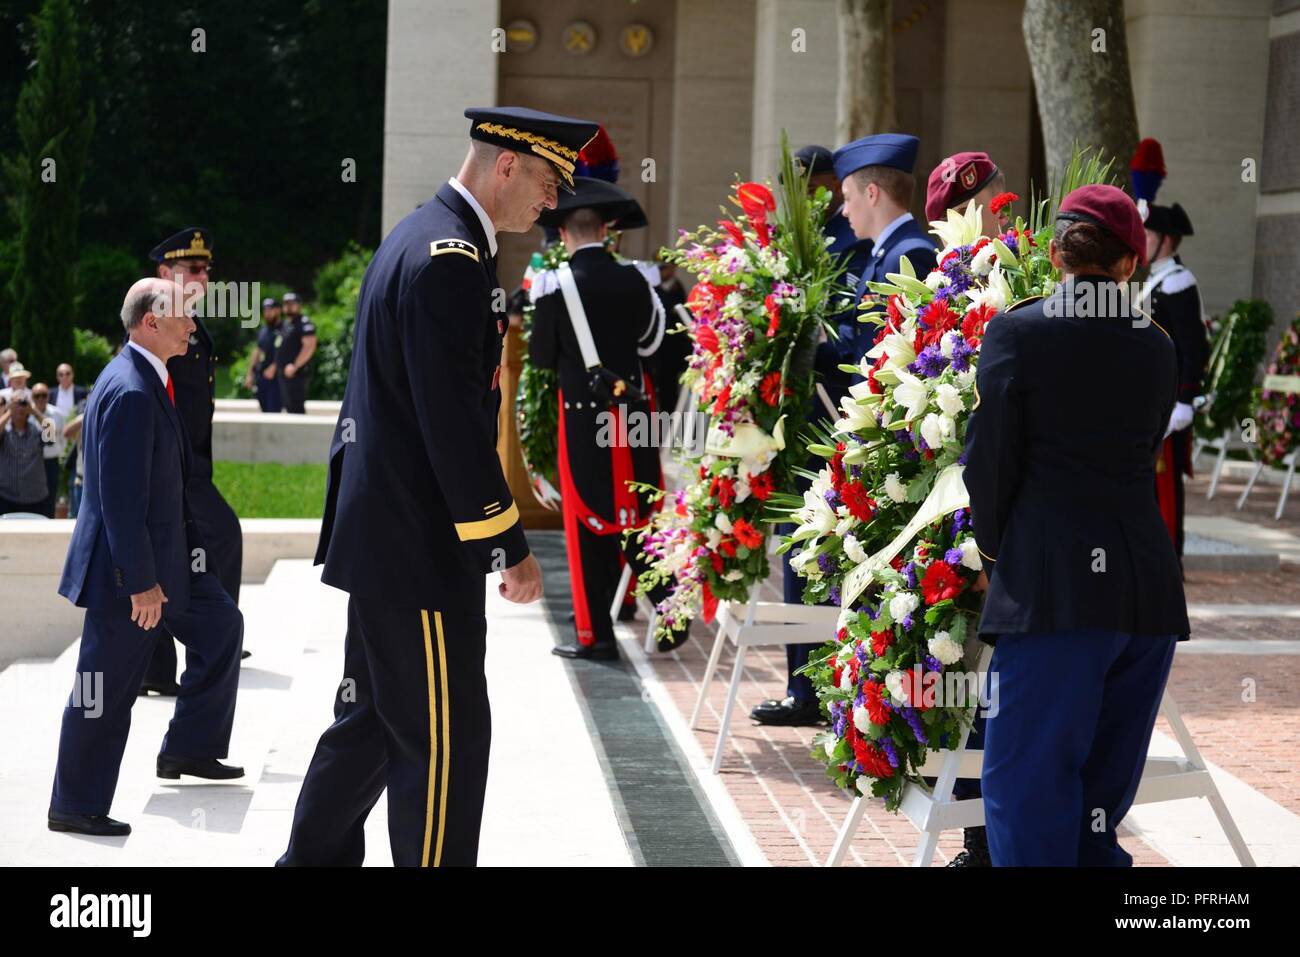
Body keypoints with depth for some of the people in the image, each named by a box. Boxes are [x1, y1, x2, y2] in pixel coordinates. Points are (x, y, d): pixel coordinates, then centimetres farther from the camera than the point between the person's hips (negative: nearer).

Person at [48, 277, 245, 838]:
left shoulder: (147, 380, 9)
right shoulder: (129, 392, -24)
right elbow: (121, 498, -26)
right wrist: (140, 582, -24)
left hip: (162, 555, 10)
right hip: (129, 566, -10)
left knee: (220, 625, 20)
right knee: (106, 690, -1)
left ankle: (187, 748, 29)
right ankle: (75, 807, 11)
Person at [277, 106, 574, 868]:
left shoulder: (422, 236, 13)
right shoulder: (450, 258, -19)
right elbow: (455, 423, -23)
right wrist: (509, 545, -18)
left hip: (386, 535, 11)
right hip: (421, 546, -11)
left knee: (376, 719, 19)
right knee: (449, 738, -3)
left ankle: (316, 855, 29)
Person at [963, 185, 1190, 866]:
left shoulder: (1016, 331, -4)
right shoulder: (1158, 348, 9)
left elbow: (989, 459, -5)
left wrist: (991, 552, 11)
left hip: (1051, 586, -5)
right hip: (1147, 588, 5)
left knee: (1030, 784, -1)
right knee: (1105, 784, 14)